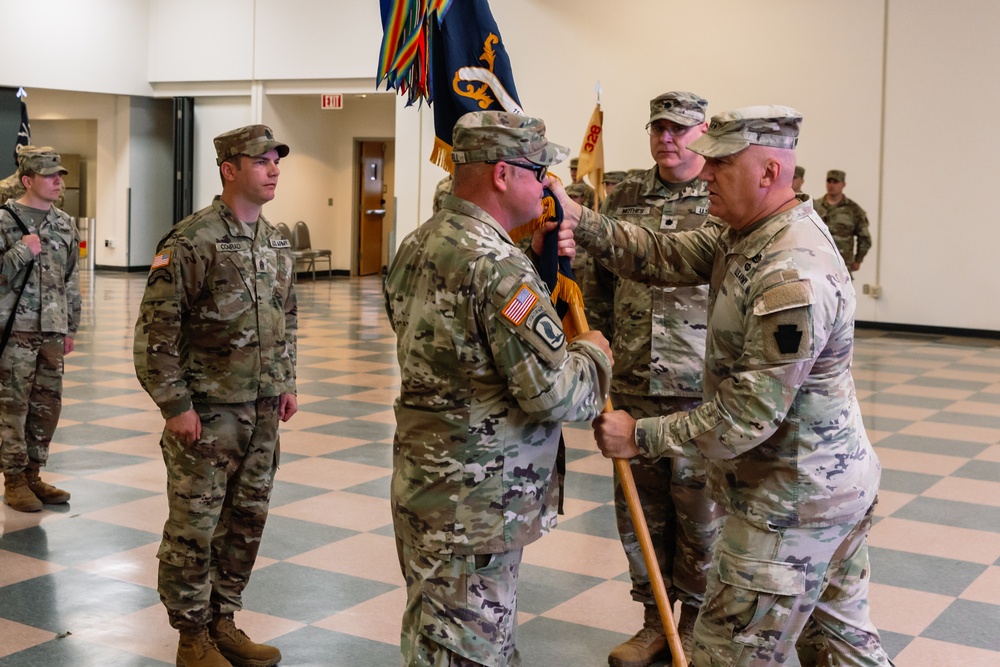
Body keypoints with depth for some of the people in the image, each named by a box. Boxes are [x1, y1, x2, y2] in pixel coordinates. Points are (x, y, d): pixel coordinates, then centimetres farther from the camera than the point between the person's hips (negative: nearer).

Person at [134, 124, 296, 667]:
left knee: (247, 520, 14)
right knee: (194, 528, 3)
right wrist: (175, 405, -16)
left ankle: (223, 622, 29)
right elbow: (157, 328, -15)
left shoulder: (276, 242, 9)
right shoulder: (191, 241, -14)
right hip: (206, 412, -7)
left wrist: (285, 383, 15)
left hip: (262, 412, 7)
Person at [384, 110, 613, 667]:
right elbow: (554, 392, -24)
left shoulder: (417, 245, 7)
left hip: (422, 479, 10)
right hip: (474, 504, -10)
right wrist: (594, 355, -5)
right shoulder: (498, 265, -23)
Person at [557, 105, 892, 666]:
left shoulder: (794, 279, -28)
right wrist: (579, 220, -10)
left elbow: (745, 419, -26)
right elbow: (664, 256, 1)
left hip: (793, 502, -10)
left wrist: (641, 436, -18)